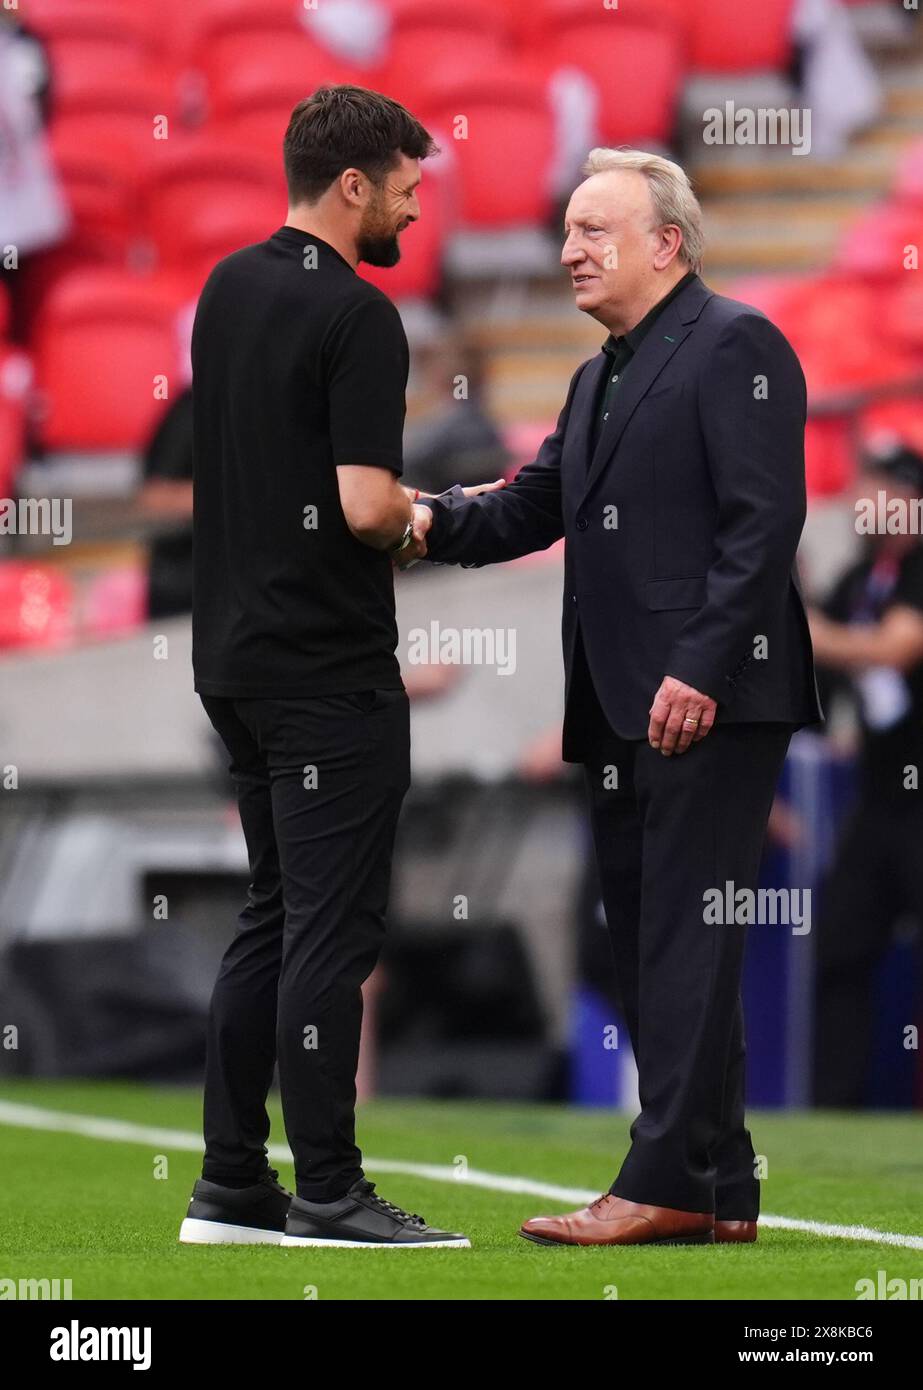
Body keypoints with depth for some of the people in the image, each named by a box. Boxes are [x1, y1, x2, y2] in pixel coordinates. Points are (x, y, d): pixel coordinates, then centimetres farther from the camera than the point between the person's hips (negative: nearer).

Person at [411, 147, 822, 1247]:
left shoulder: (734, 346, -6)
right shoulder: (601, 377, 23)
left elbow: (763, 519, -15)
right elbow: (535, 506, 18)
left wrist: (701, 671, -21)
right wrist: (435, 523, -2)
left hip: (711, 701, -10)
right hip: (621, 707, 10)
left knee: (686, 940, -10)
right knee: (645, 946, 9)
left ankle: (672, 1183, -11)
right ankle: (717, 1189, 12)